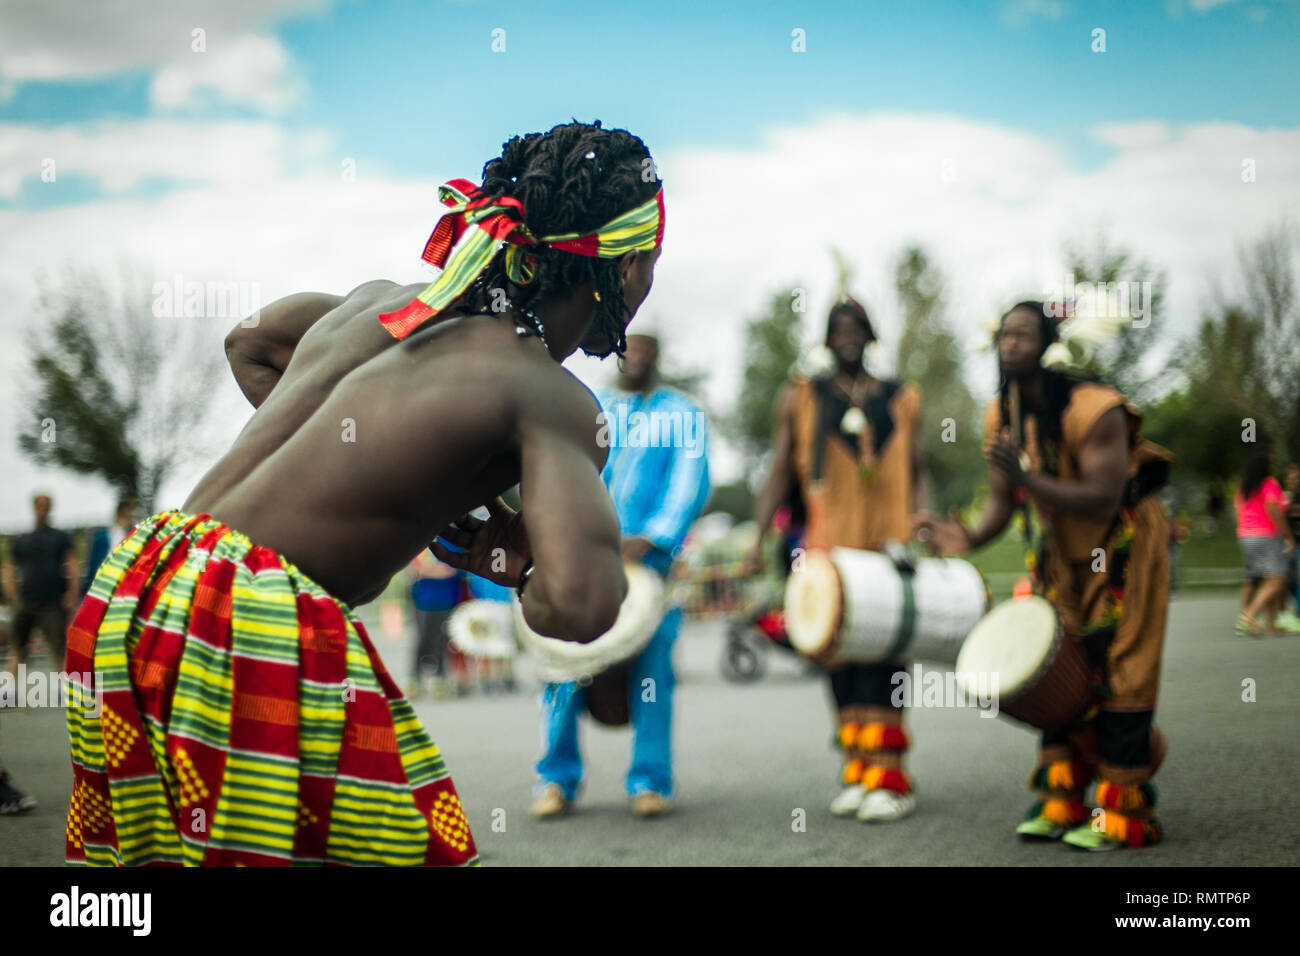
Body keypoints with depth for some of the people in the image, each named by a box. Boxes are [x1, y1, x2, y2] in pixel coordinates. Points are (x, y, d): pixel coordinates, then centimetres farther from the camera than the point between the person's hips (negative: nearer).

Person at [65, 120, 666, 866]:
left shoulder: (388, 302, 15)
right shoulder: (547, 394, -8)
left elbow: (249, 345, 36)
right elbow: (580, 606, -23)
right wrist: (526, 561, 1)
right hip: (259, 630, -8)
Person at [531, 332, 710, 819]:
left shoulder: (682, 414, 9)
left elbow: (691, 484, -3)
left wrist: (650, 538, -18)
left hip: (652, 557, -1)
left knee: (651, 666, -6)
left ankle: (650, 783, 3)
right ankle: (557, 779, 5)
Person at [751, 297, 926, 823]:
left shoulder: (902, 399, 13)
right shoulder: (801, 399, 11)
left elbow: (916, 474, 14)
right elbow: (780, 473, 9)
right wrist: (760, 535, -3)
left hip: (887, 543, -1)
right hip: (829, 546, 1)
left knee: (881, 651, -8)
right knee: (840, 652, 2)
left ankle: (888, 778, -6)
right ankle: (855, 770, 10)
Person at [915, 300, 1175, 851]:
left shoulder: (1094, 410, -27)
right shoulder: (1001, 418, -5)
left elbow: (1102, 501, -34)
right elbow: (1003, 501, -1)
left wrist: (1027, 476, -44)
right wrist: (969, 538, -21)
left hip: (1125, 549, -7)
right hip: (1065, 553, 7)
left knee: (1117, 675, -8)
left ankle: (1123, 812, -1)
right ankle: (1062, 802, 13)